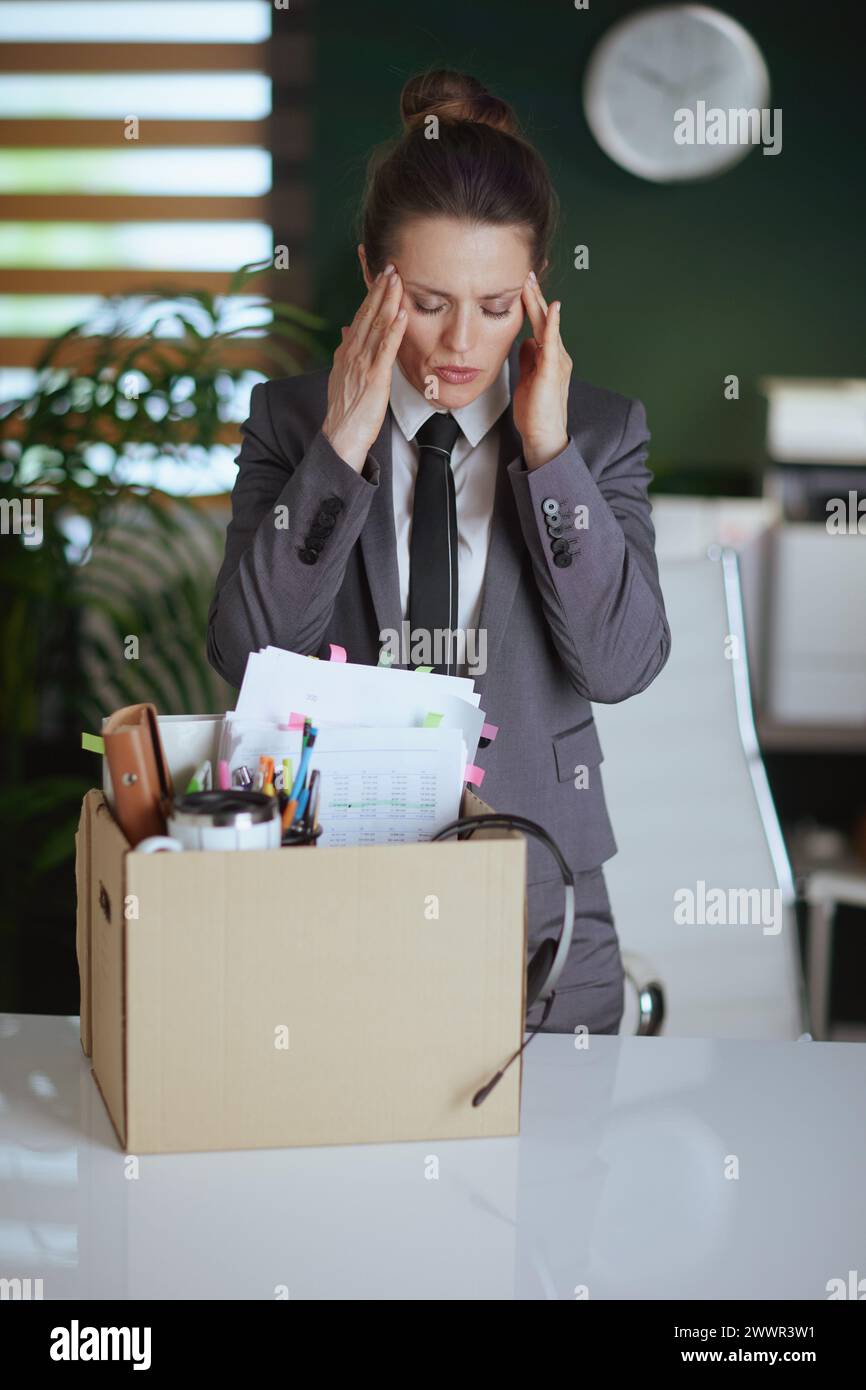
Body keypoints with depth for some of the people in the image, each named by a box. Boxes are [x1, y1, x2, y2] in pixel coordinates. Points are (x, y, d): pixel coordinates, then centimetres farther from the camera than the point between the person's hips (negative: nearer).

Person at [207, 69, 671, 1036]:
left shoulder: (601, 429, 0)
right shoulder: (290, 420, -1)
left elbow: (623, 664, -12)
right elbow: (246, 655, -12)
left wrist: (549, 451, -17)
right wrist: (341, 446, -18)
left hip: (538, 892, 1)